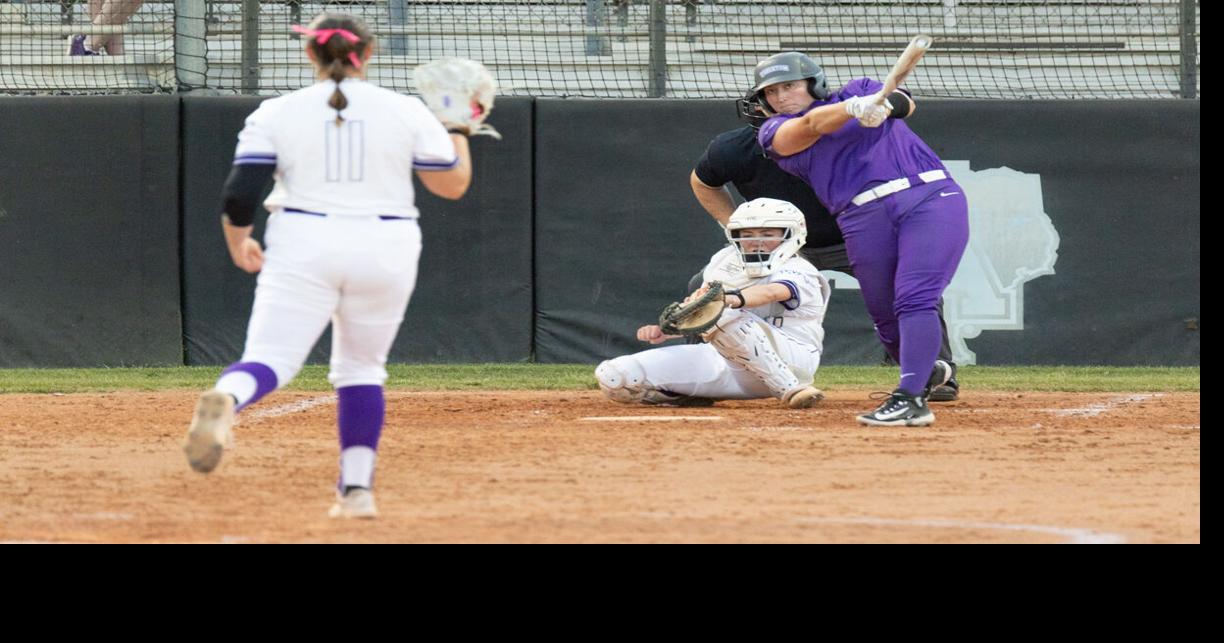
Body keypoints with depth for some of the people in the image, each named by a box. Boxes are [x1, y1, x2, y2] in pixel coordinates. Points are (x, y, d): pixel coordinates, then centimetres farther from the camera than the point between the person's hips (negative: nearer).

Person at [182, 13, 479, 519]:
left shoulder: (276, 114, 2)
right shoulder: (406, 112, 4)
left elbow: (240, 196, -2)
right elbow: (453, 184, 10)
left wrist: (238, 243, 17)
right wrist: (458, 131, 28)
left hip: (303, 249, -1)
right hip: (385, 251, 1)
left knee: (269, 359, -8)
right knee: (361, 366, 18)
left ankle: (226, 400, -43)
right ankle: (356, 490, 11)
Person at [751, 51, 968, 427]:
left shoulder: (859, 90, 18)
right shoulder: (776, 132, 14)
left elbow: (903, 103, 0)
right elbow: (812, 125, -7)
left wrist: (887, 103, -24)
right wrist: (855, 109, -27)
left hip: (931, 200, -2)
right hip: (865, 221, 2)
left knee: (914, 300, -18)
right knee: (886, 319, 6)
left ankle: (910, 398, -25)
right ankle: (929, 372, 33)